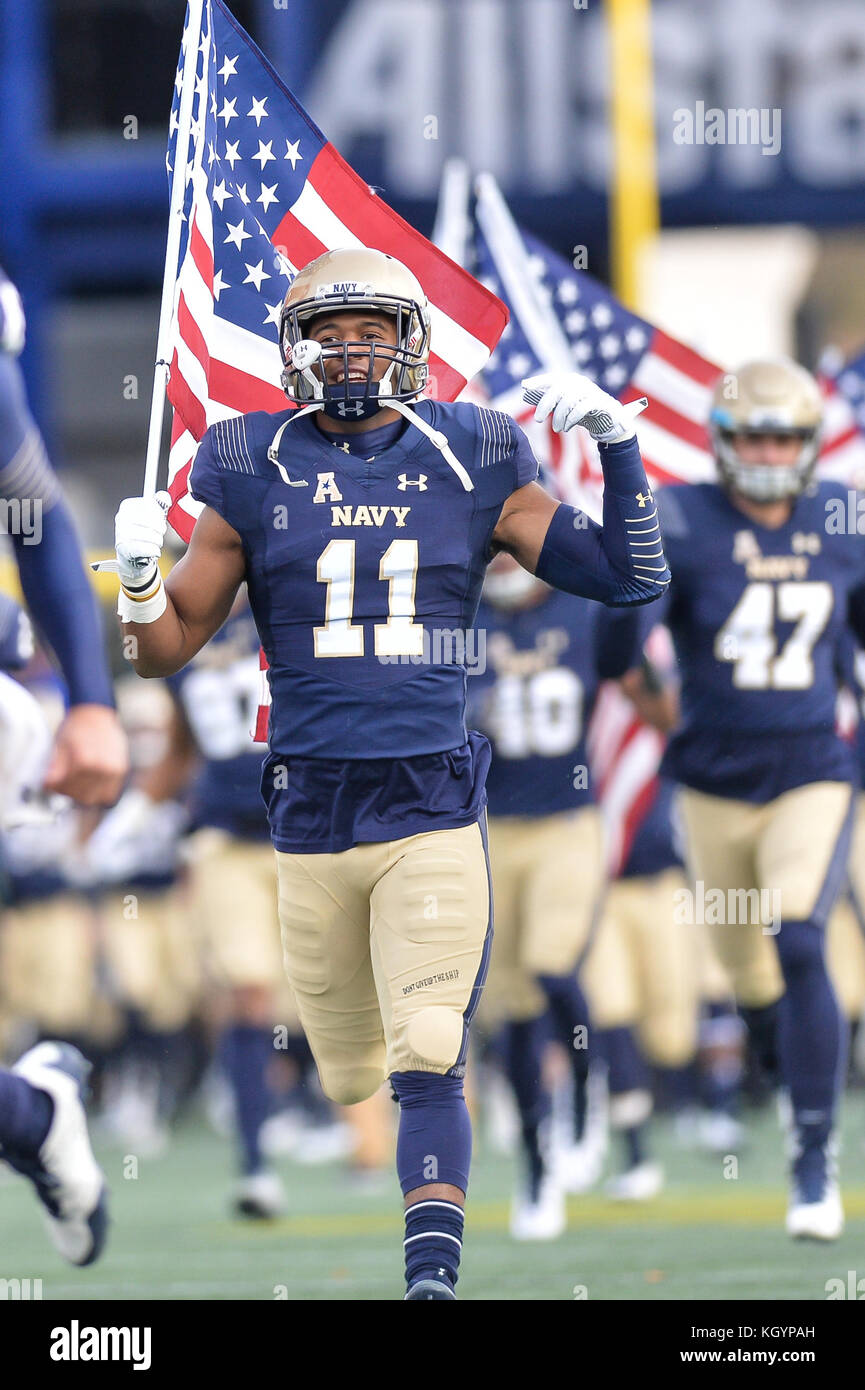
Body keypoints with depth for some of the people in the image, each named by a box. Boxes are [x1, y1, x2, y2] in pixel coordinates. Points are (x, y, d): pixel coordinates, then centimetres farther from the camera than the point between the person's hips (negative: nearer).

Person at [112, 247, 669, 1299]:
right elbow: (166, 651, 6)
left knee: (428, 1067, -15)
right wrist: (139, 576, -15)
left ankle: (432, 1277, -16)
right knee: (350, 1084, 11)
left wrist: (618, 446, -6)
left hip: (435, 815, -1)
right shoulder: (256, 478, 3)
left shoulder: (468, 469, 5)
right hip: (310, 819, 1)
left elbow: (632, 578, 6)